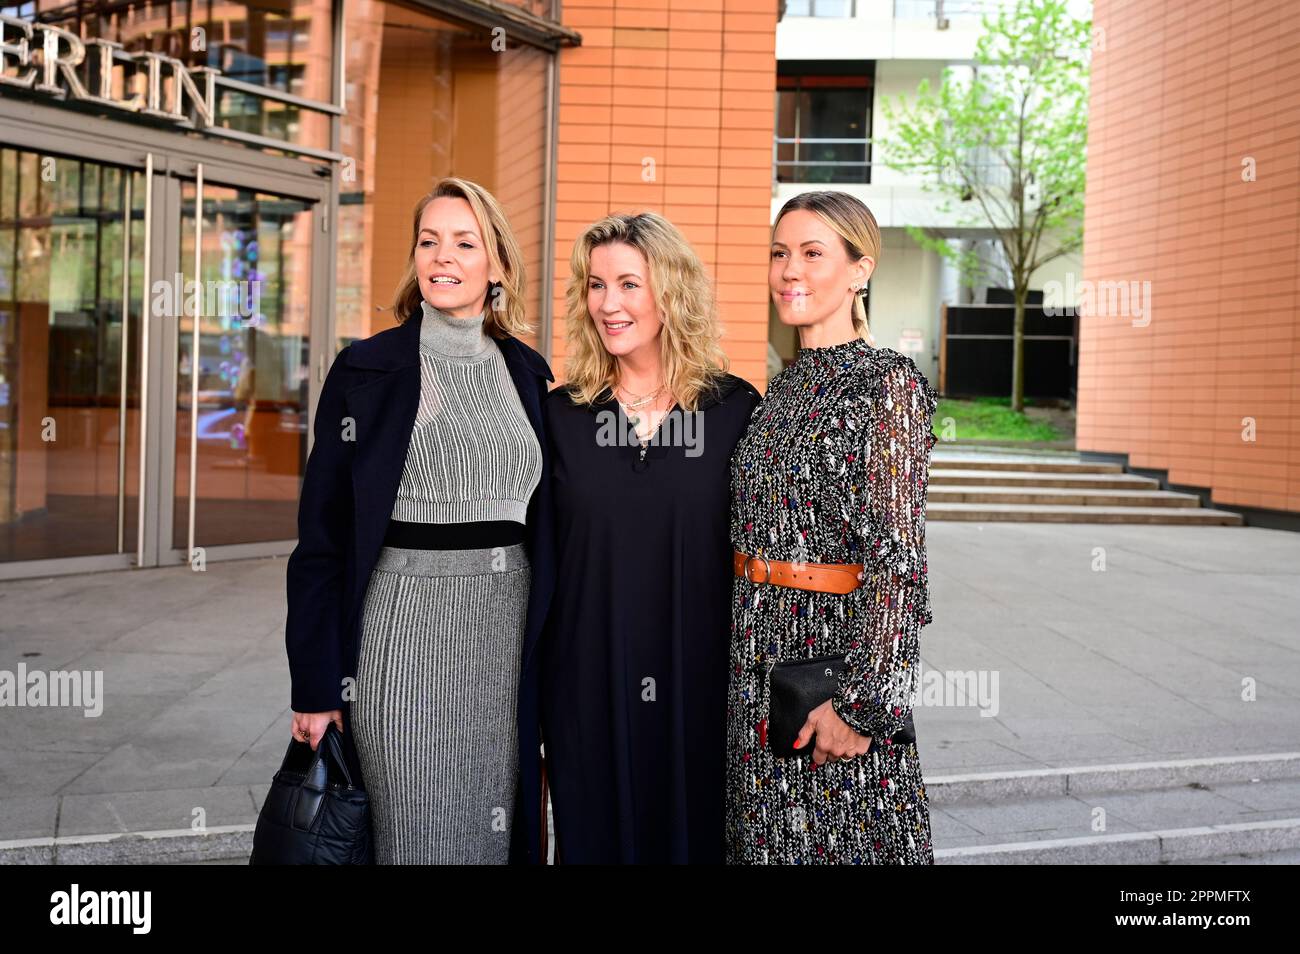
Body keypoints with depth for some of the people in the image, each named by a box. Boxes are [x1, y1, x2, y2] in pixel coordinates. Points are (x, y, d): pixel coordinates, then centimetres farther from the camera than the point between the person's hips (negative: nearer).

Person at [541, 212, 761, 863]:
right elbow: (536, 557, 5)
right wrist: (528, 694, 4)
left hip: (700, 683, -1)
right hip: (587, 686, 1)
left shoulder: (735, 408, -2)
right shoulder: (562, 413, 2)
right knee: (594, 834, 12)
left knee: (694, 832, 12)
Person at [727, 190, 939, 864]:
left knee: (841, 839, 5)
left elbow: (896, 557, -17)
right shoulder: (785, 386, 10)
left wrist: (862, 701, -20)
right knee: (767, 836, 16)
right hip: (759, 660, 7)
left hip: (837, 653, -7)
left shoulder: (889, 384, -12)